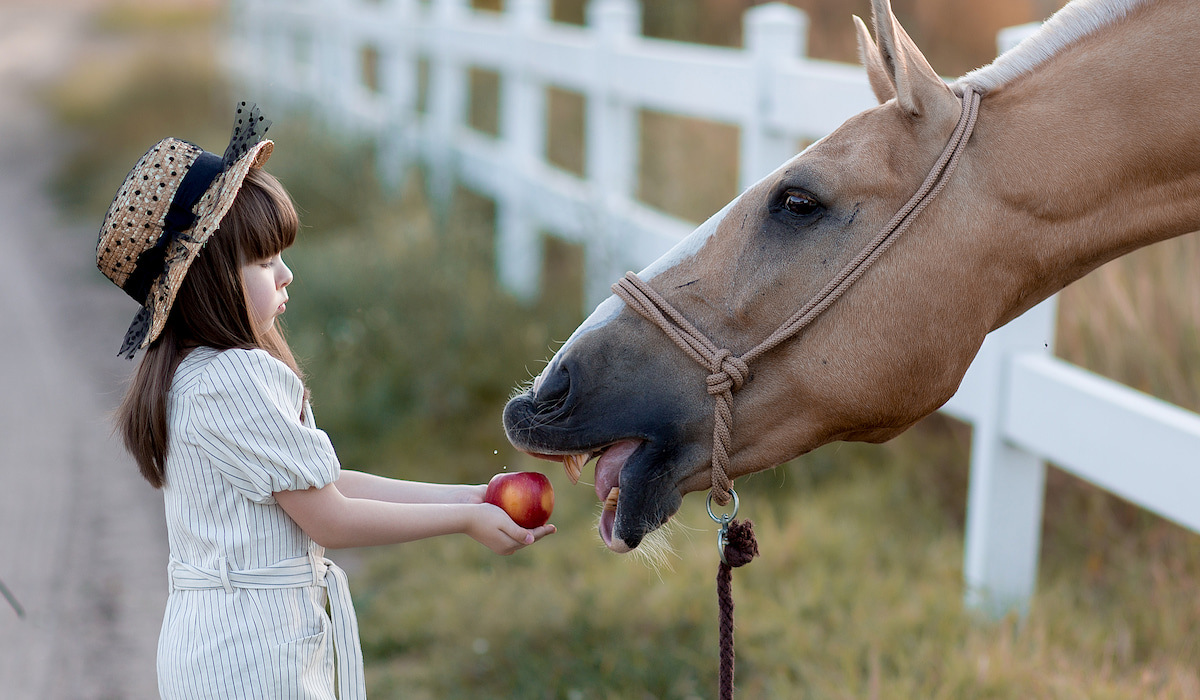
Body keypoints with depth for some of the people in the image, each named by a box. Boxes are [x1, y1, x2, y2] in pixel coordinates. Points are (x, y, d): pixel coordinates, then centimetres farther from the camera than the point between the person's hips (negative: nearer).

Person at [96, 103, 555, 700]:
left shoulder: (193, 372, 10)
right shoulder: (234, 381, -20)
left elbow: (327, 483, 9)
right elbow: (330, 519, -16)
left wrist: (463, 495, 6)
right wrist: (465, 520, -7)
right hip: (250, 649, -9)